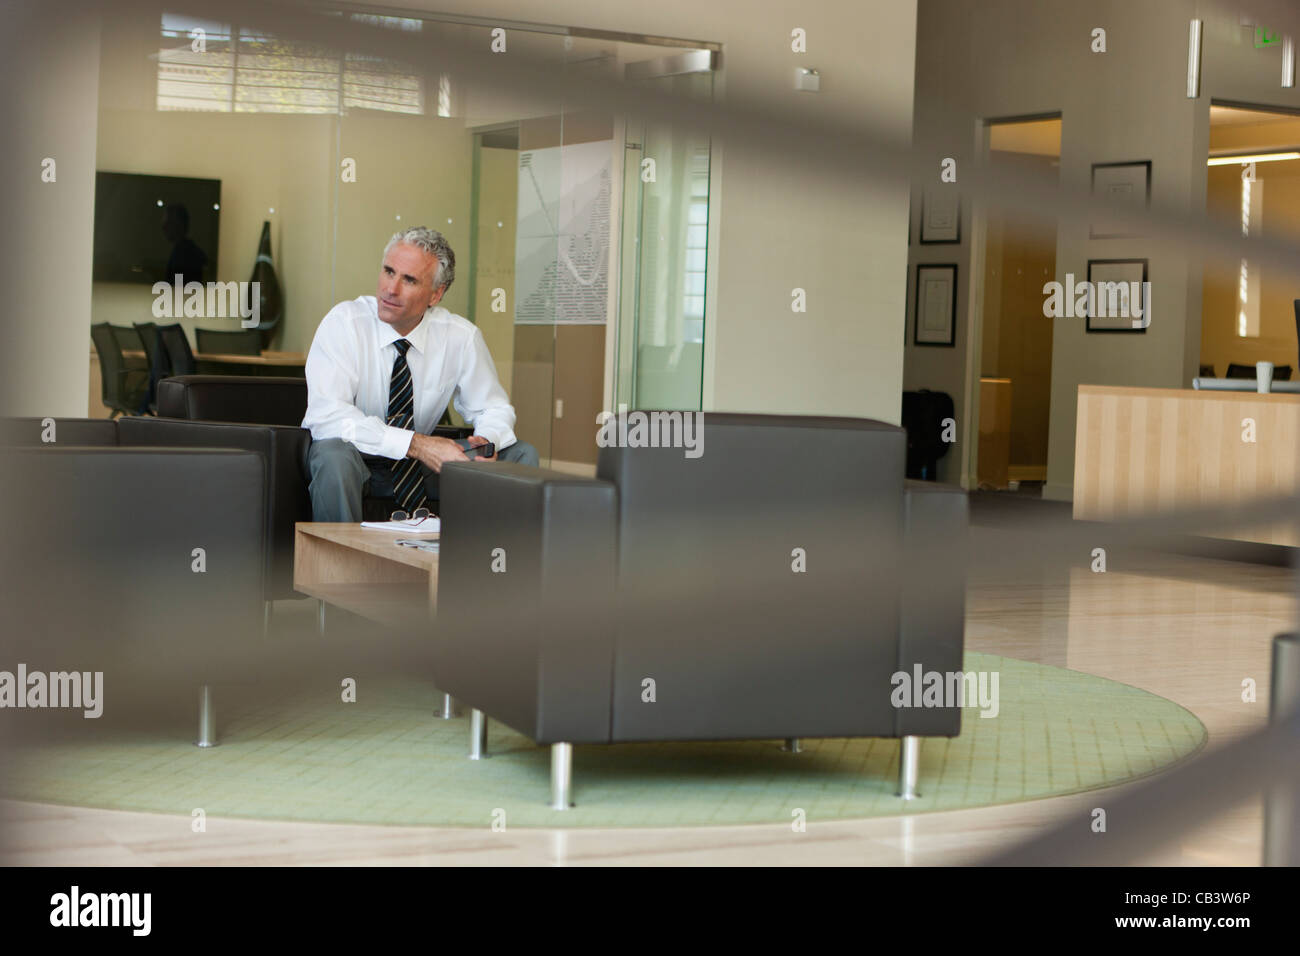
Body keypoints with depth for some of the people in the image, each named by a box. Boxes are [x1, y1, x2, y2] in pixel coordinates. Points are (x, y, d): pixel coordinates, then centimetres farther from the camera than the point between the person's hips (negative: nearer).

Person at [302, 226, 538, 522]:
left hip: (423, 463, 4)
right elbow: (327, 415, -29)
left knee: (521, 454, -11)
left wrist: (486, 441, -24)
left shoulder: (461, 337, -7)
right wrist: (416, 444, -37)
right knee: (334, 456, -38)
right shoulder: (344, 322, -18)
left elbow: (494, 408, 3)